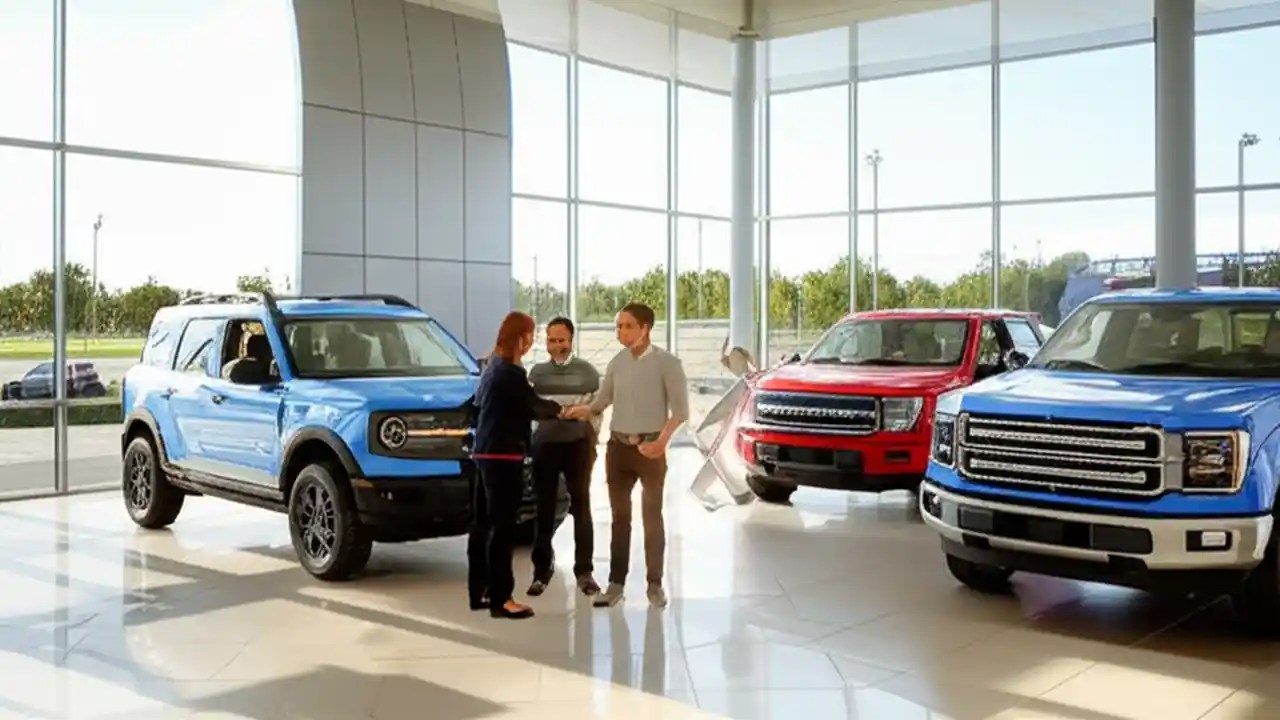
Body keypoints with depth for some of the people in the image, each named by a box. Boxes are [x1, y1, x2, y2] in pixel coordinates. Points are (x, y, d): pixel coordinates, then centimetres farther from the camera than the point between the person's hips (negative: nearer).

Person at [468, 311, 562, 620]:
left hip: (485, 452, 10)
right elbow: (534, 405, -8)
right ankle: (500, 598, -3)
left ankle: (479, 592, 21)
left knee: (482, 524, 13)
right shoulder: (511, 372, -16)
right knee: (502, 527, -6)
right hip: (503, 455, -10)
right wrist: (561, 409, 11)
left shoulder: (492, 366, 13)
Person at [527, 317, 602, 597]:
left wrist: (592, 442, 1)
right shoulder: (537, 372, 9)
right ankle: (542, 570, 14)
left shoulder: (587, 372, 3)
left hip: (577, 444, -1)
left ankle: (584, 571, 10)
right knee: (544, 508, 4)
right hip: (545, 445, 1)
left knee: (581, 507, 3)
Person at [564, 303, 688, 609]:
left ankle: (655, 584, 12)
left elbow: (680, 409, -10)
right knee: (620, 517, 8)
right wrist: (582, 410, -8)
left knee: (652, 517, 2)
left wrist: (663, 440, -22)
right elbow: (603, 400, 11)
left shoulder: (666, 363, -8)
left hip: (650, 447, -4)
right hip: (618, 446, 4)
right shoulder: (617, 362, 5)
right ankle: (616, 583, 13)